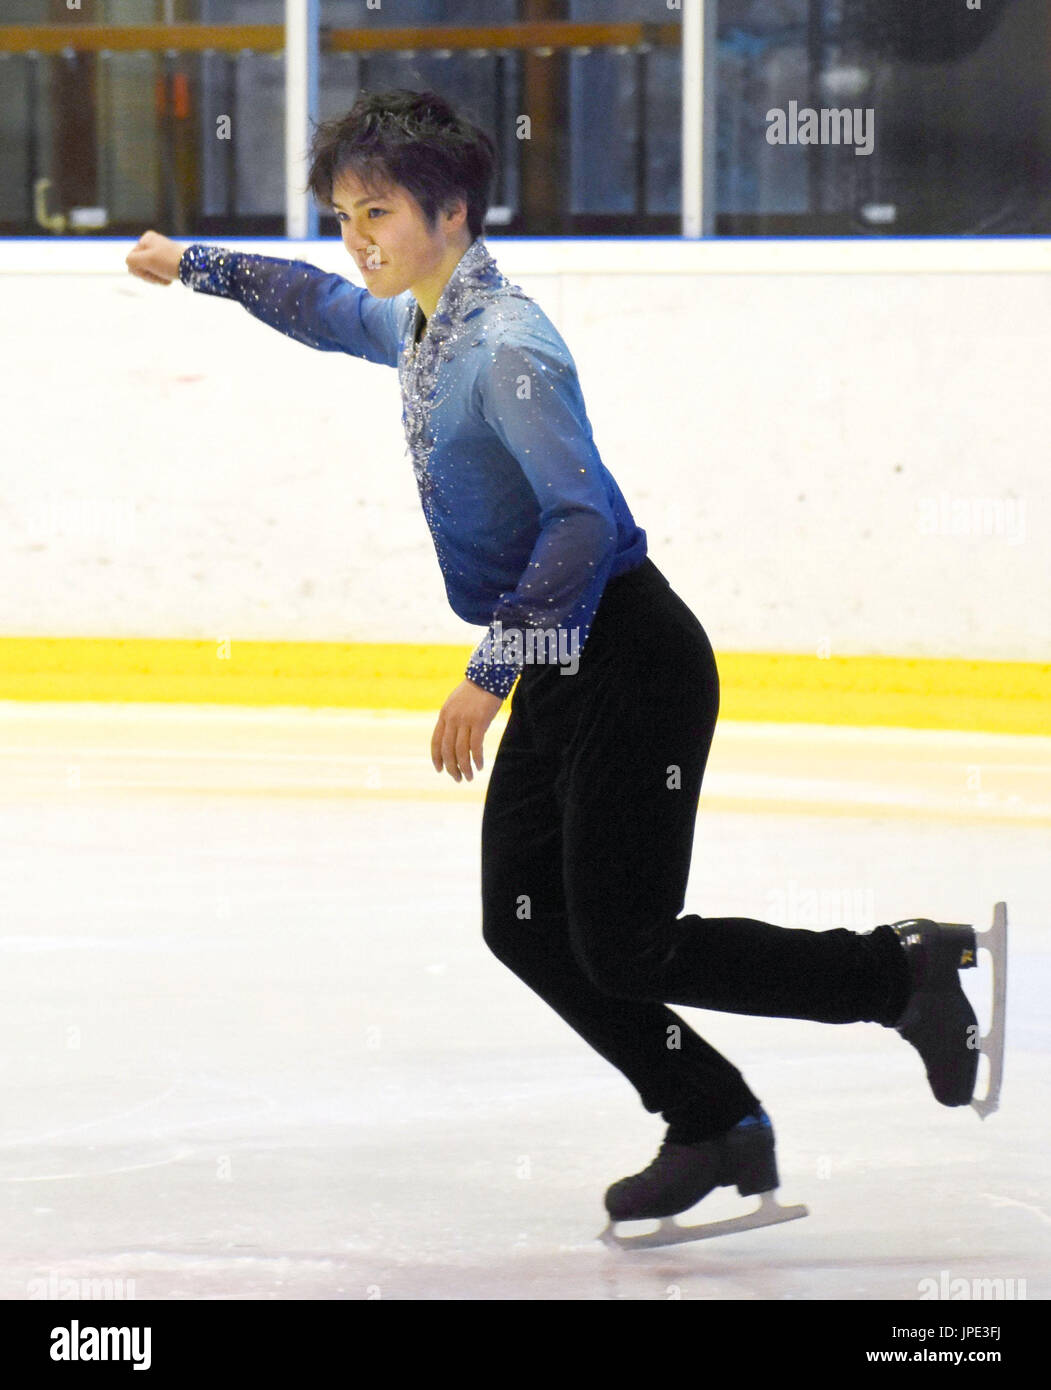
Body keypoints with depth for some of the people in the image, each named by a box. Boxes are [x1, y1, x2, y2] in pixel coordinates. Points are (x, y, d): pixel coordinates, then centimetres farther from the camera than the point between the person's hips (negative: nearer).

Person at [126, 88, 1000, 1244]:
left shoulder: (505, 347, -20)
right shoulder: (416, 325, 10)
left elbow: (583, 518, -27)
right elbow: (327, 306, 34)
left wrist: (491, 672, -28)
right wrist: (197, 266, 39)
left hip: (631, 667, -10)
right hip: (562, 670, 10)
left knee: (623, 951, -9)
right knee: (524, 925, 6)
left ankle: (898, 972, 5)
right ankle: (715, 1129, 15)